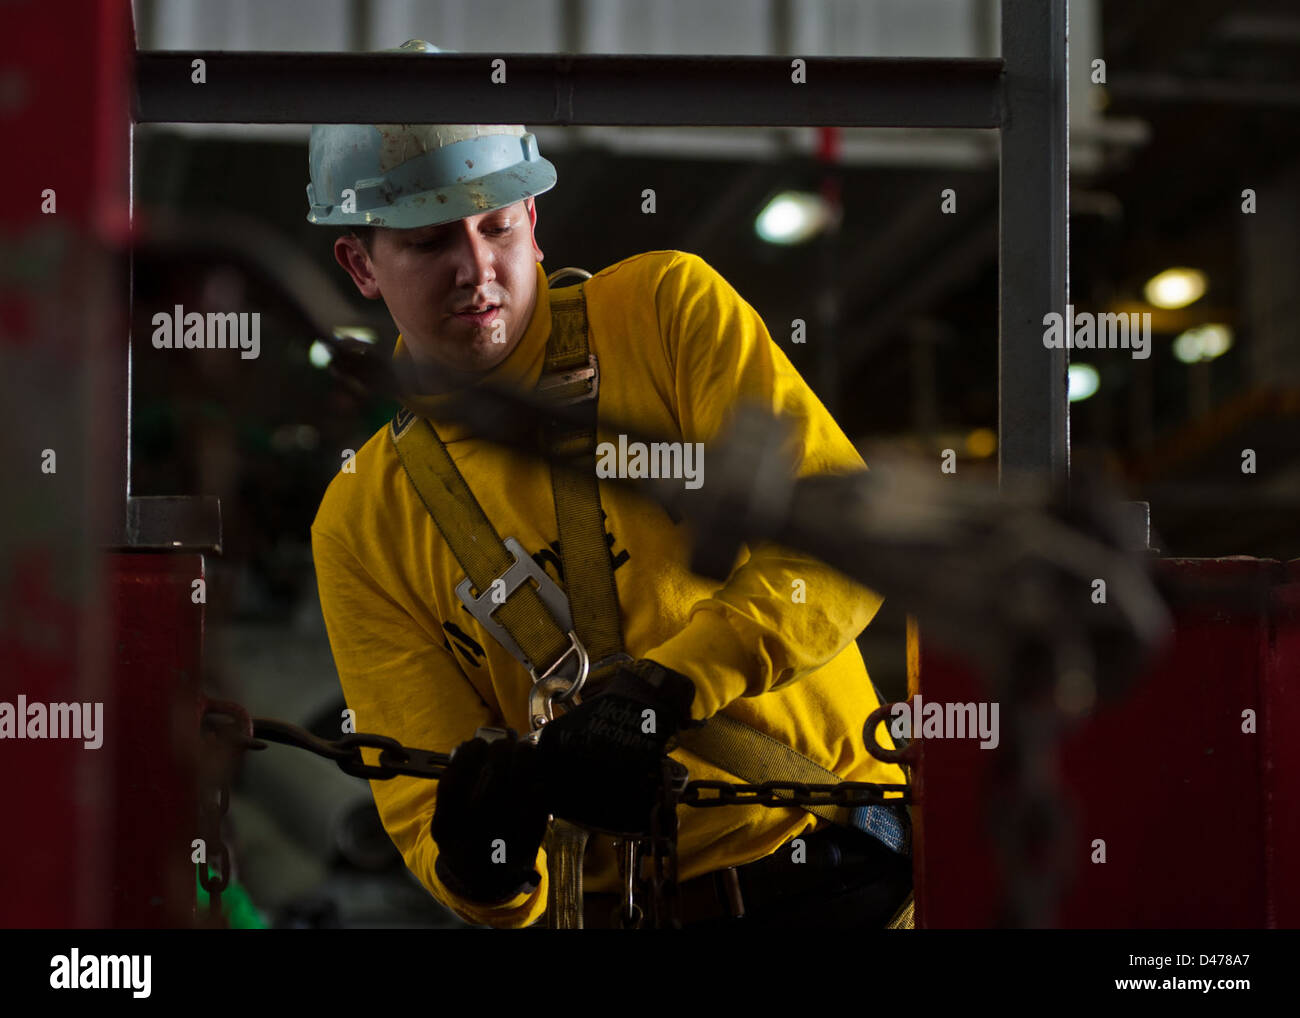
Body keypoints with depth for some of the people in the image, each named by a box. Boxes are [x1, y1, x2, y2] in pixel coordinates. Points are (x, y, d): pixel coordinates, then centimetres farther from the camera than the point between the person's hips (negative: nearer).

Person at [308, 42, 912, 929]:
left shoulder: (670, 308, 2)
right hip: (614, 903, 2)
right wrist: (483, 873, -20)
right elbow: (424, 812, 3)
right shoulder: (361, 531, 6)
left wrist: (664, 688, -21)